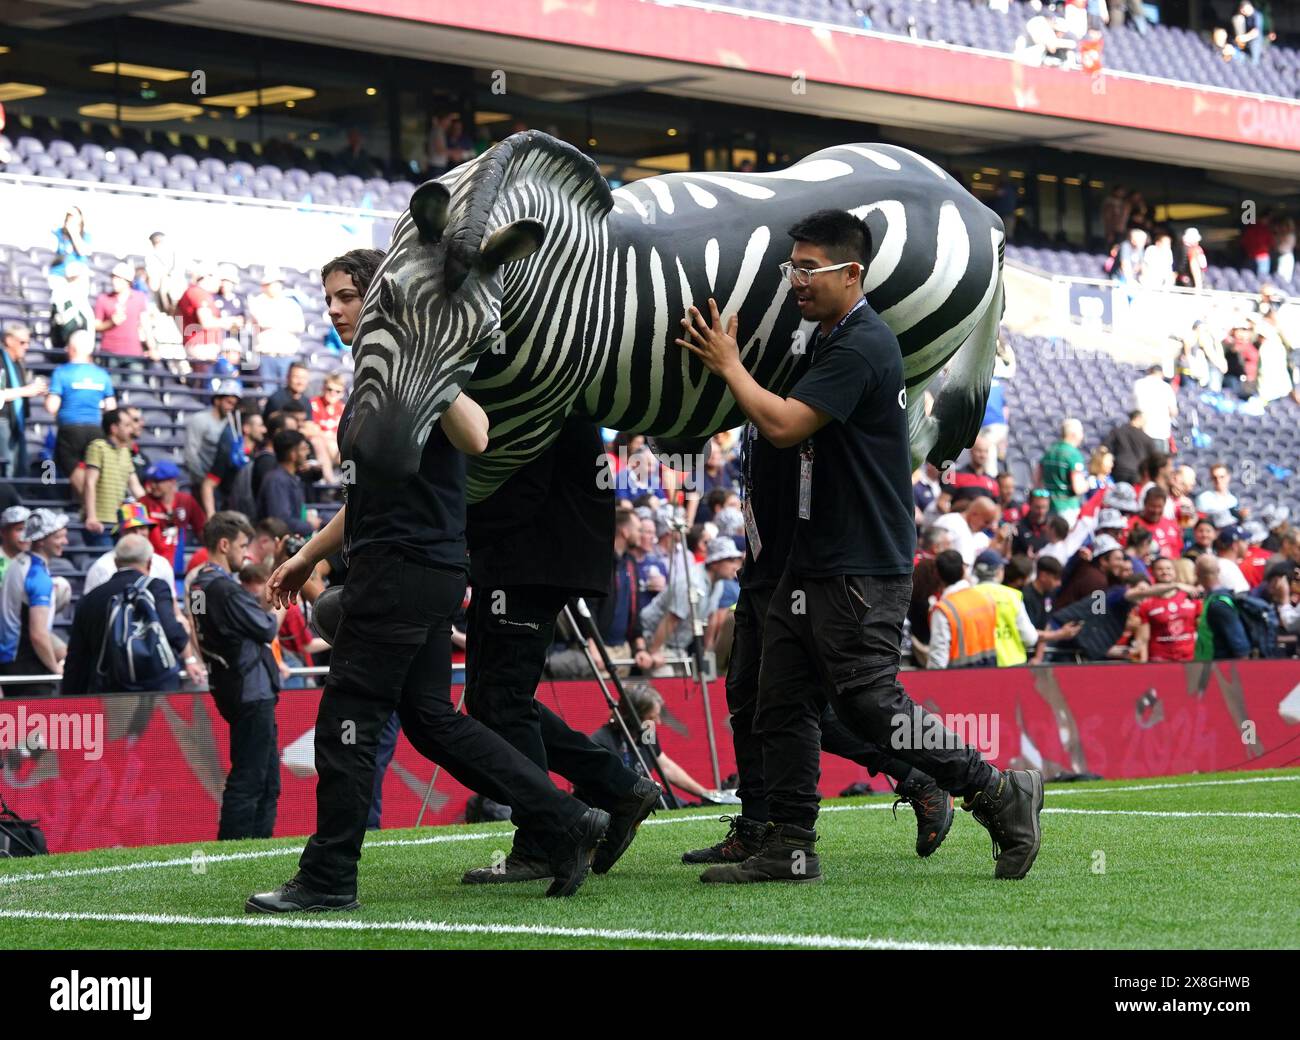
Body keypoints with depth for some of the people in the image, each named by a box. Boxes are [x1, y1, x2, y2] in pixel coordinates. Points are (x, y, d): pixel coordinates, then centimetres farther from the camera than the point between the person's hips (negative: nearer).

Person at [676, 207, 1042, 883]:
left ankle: (998, 793, 2)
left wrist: (730, 365, -9)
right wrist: (726, 364, 16)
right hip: (812, 562, 10)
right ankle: (789, 848, 9)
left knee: (869, 704, -10)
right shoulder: (826, 339, 16)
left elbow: (783, 425, -22)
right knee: (782, 704, 6)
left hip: (862, 572, -10)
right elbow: (790, 426, 24)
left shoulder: (862, 347, -17)